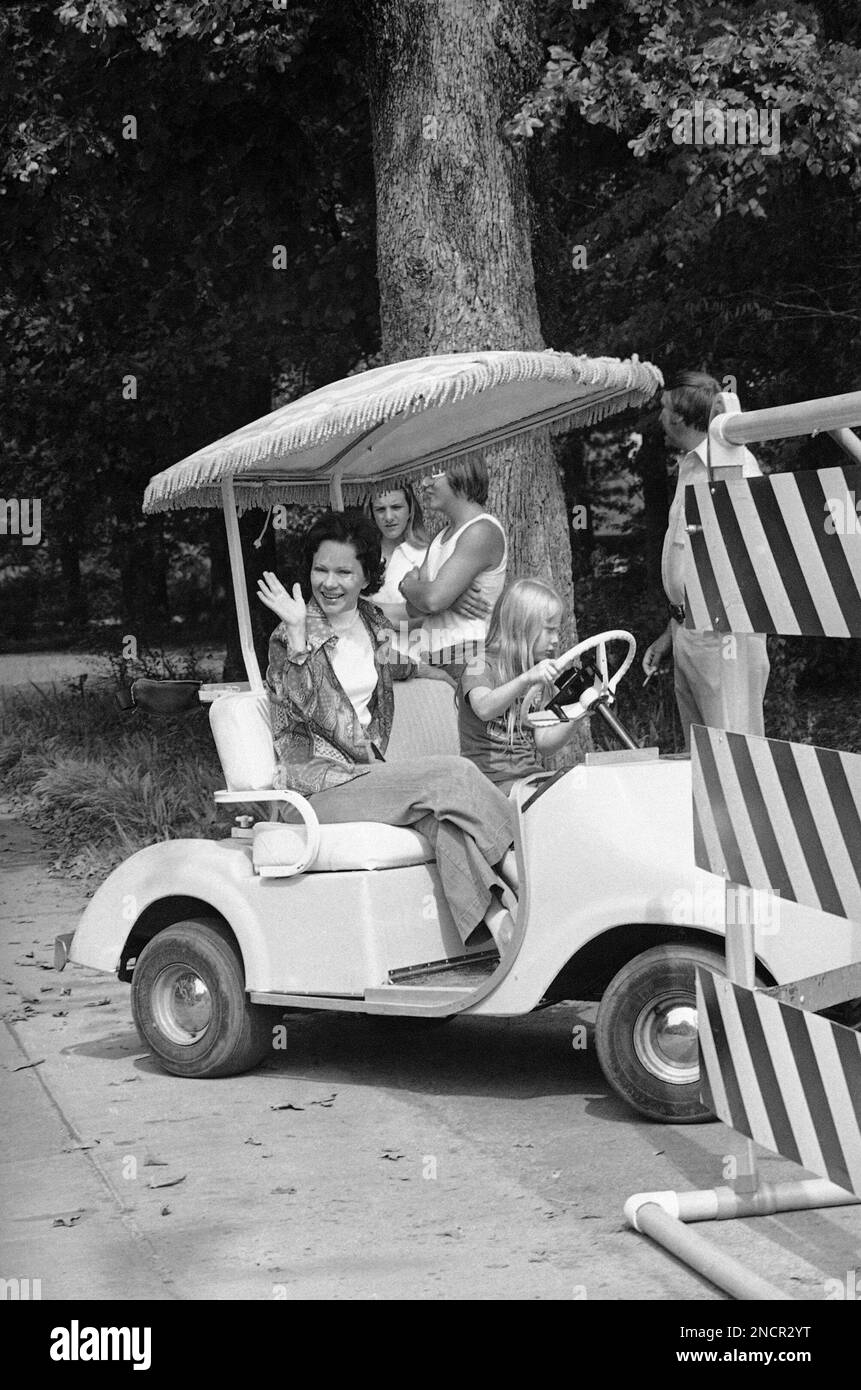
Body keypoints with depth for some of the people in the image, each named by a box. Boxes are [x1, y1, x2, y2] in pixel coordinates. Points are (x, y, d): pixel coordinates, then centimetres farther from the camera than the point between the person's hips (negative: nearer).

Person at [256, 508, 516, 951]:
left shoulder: (376, 627, 15)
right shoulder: (293, 635, -3)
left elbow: (399, 669, 34)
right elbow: (305, 707, -18)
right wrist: (297, 634, -26)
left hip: (369, 772, 6)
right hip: (319, 787, -6)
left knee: (442, 814, -27)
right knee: (452, 776, -24)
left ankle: (496, 917, -35)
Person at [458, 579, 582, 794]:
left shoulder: (538, 681, 18)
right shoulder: (480, 668, -4)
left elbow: (542, 744, 11)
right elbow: (484, 709, -28)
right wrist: (526, 679, -42)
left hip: (532, 777, 7)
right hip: (492, 782, -7)